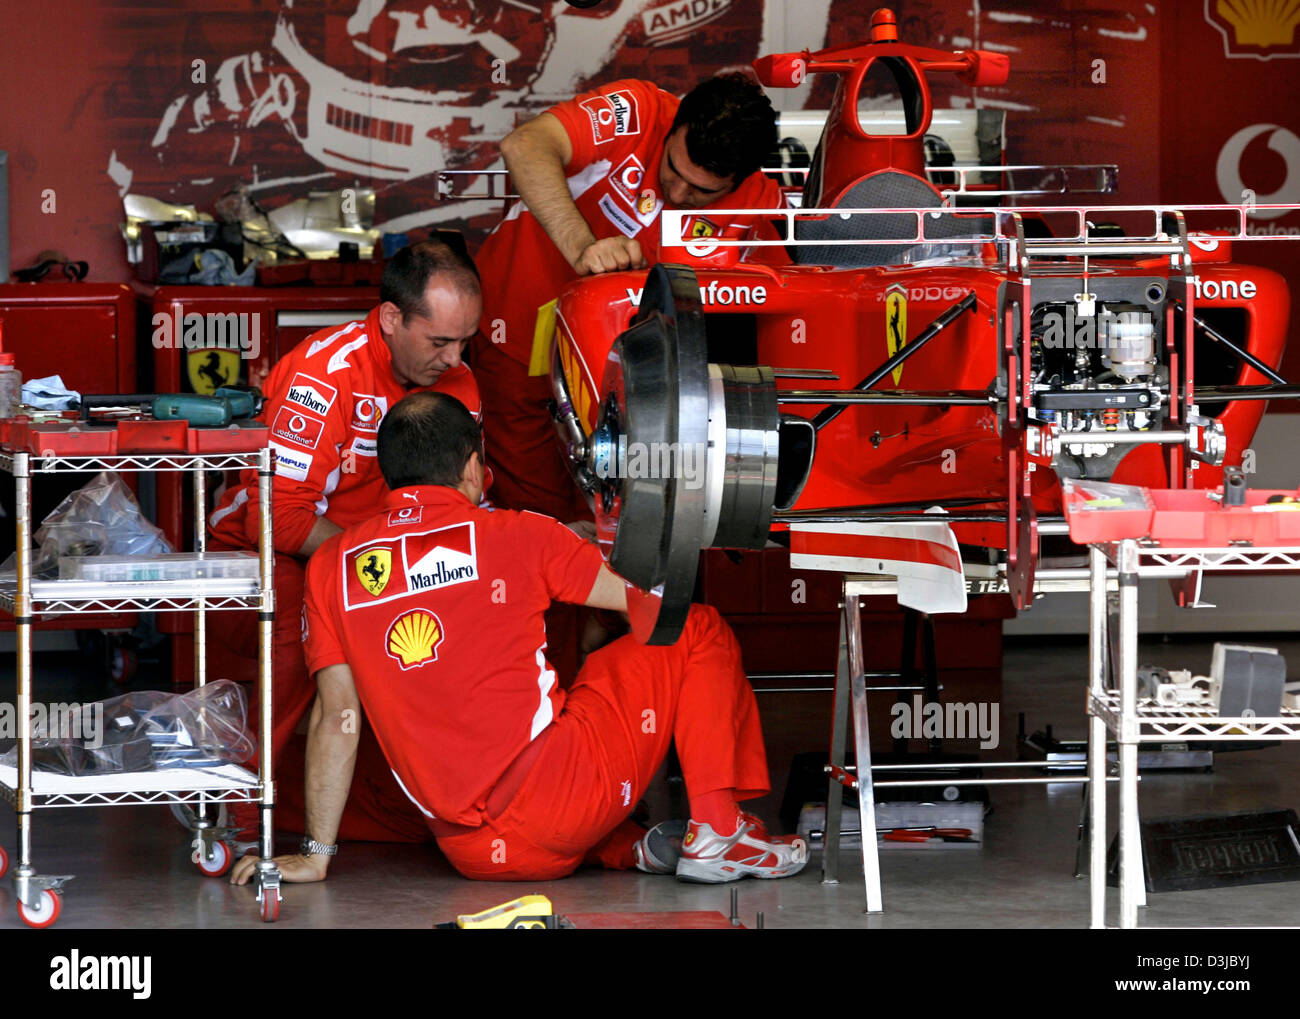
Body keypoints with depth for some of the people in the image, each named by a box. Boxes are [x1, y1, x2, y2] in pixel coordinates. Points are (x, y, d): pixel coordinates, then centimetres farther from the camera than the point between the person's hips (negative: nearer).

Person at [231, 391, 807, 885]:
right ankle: (714, 834, 9)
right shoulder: (516, 537, -1)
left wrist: (315, 856, 11)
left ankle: (630, 850, 13)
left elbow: (335, 717, 5)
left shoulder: (332, 567, 6)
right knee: (700, 631, 15)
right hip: (563, 797, -3)